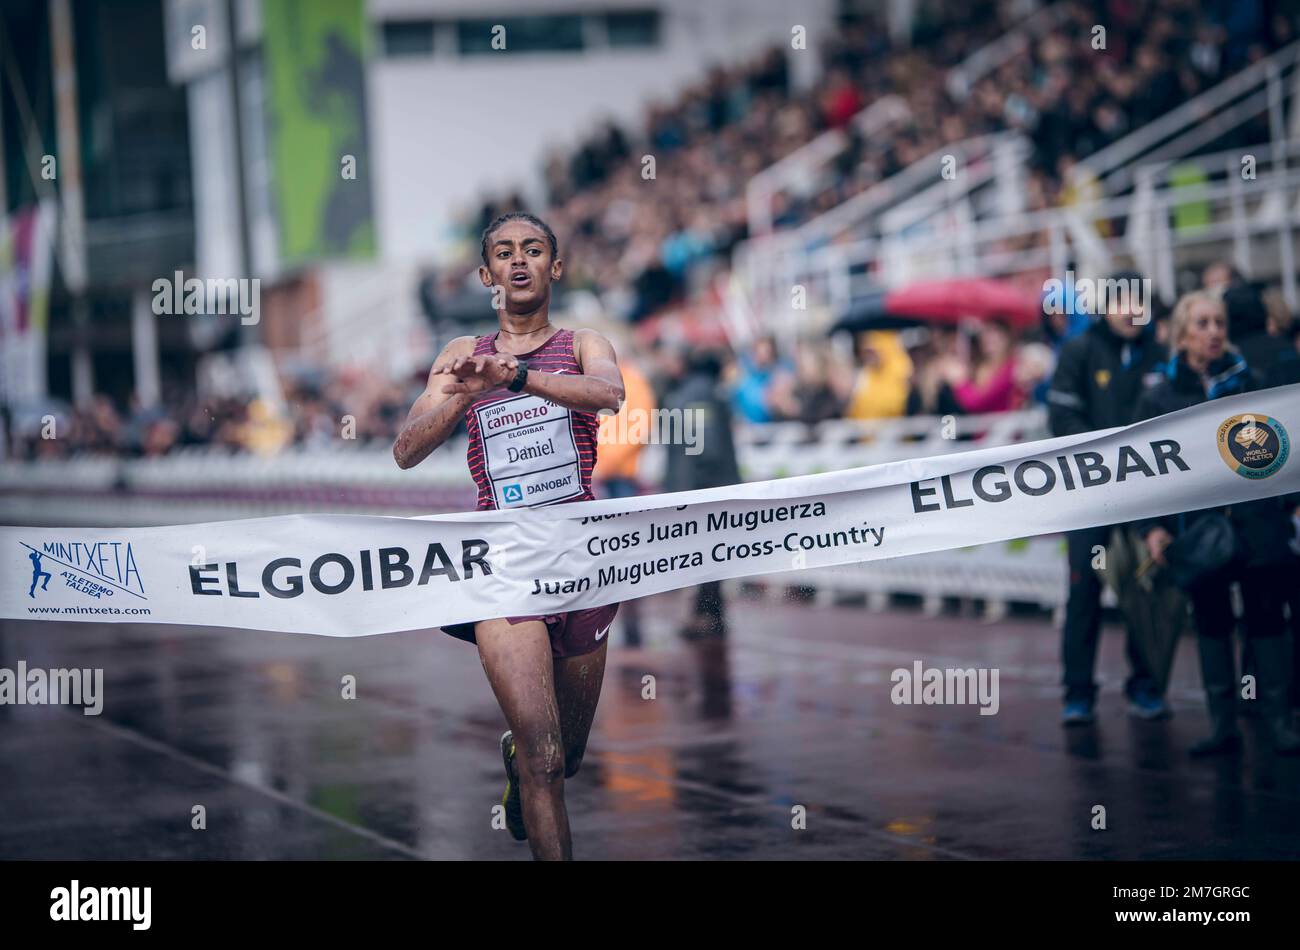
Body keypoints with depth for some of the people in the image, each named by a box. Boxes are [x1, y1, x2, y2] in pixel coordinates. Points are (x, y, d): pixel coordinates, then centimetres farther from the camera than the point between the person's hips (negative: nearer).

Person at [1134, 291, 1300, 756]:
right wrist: (1152, 526, -3)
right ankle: (1223, 722, 12)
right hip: (1198, 528, 0)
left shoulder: (1250, 384, 7)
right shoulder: (1158, 400, 5)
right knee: (1211, 622, 6)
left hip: (1258, 521, 0)